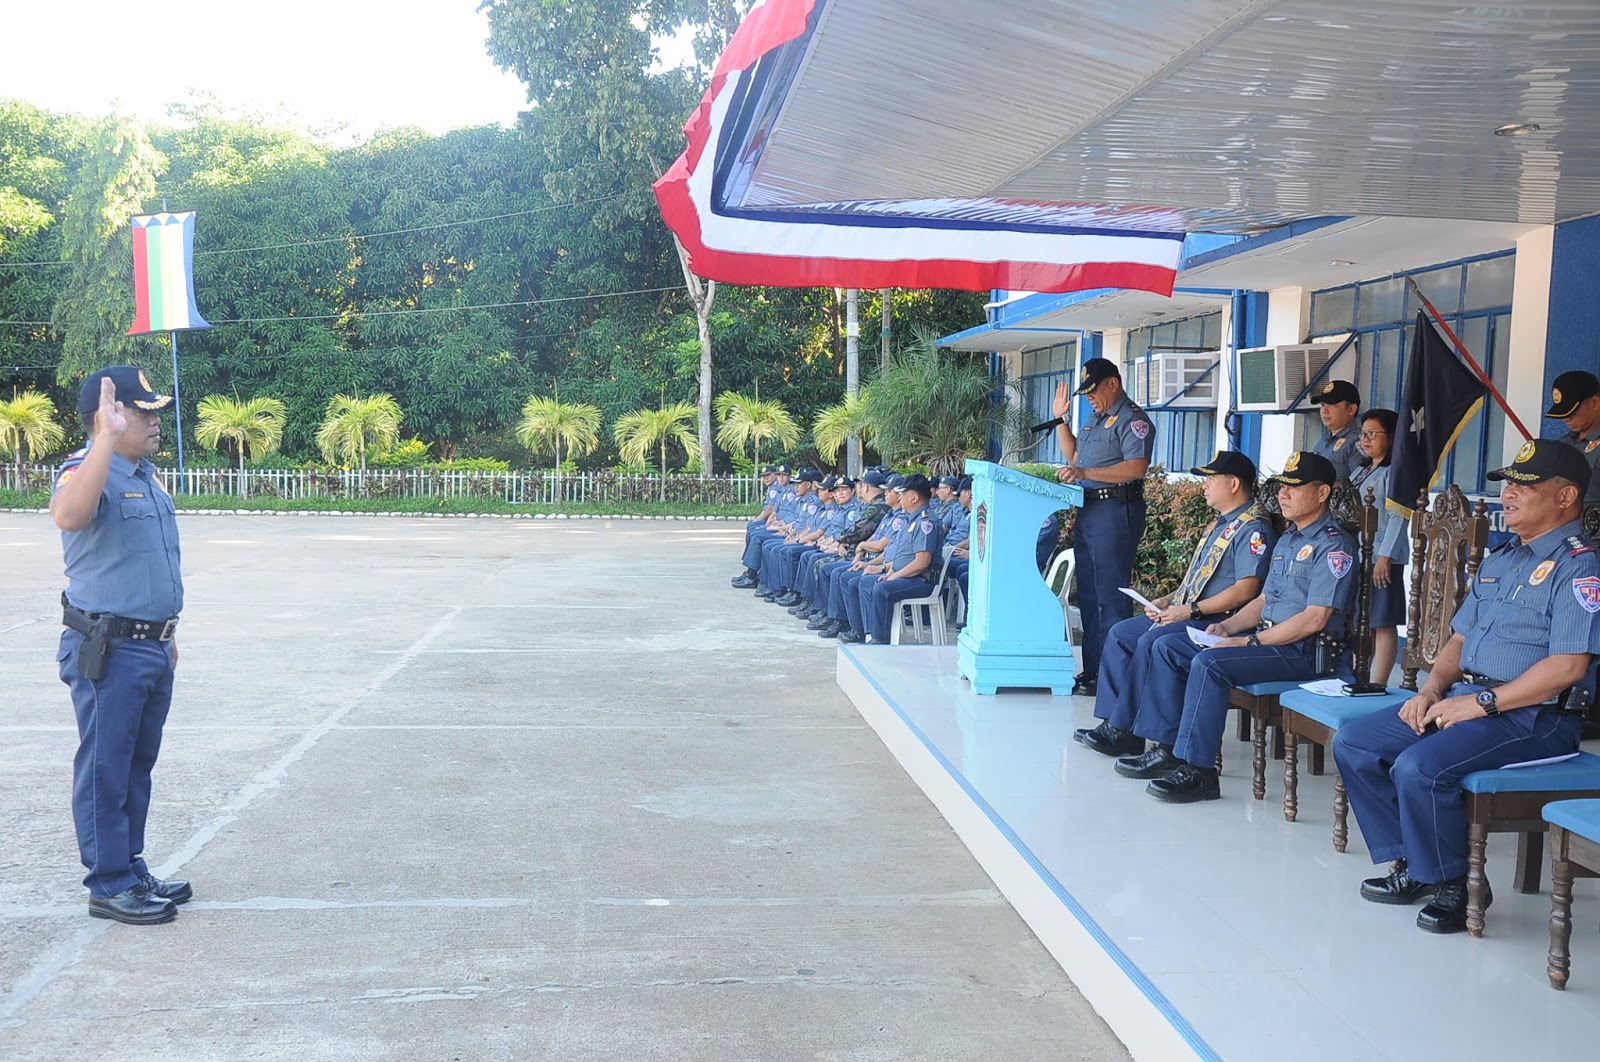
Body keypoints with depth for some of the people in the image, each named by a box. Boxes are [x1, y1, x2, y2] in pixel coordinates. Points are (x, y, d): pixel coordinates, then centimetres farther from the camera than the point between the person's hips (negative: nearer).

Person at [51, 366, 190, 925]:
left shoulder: (146, 476, 14)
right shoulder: (89, 471, -14)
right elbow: (69, 515, -40)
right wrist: (107, 437, -38)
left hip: (152, 647, 9)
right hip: (107, 649, -9)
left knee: (138, 765, 16)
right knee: (105, 768, 1)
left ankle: (133, 870, 27)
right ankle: (109, 885, 9)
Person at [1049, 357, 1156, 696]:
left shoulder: (1132, 419, -10)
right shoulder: (1097, 418, 21)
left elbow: (1136, 467, -22)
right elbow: (1074, 456, 30)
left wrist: (1085, 473, -28)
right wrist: (1060, 419, 20)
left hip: (1116, 511, -10)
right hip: (1088, 511, 10)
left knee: (1111, 598, -8)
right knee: (1088, 596, 12)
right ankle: (1091, 671, 19)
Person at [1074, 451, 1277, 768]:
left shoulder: (1253, 528, -13)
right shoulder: (1218, 523, 20)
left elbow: (1246, 590, -22)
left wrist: (1191, 610, -21)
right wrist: (1168, 600, 10)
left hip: (1218, 622, -11)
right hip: (1188, 614, 11)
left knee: (1151, 642, -29)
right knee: (1120, 632, 4)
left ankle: (1124, 730, -20)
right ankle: (1114, 726, -1)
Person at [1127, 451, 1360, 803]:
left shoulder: (1333, 544, -12)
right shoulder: (1287, 540, 20)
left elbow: (1315, 618, -19)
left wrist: (1251, 641, -19)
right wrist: (1228, 626, 4)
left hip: (1305, 652, -10)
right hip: (1269, 638, 10)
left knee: (1209, 663, -31)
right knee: (1167, 648, 1)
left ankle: (1198, 771, -26)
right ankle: (1166, 745, -1)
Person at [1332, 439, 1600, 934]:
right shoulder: (1498, 560, 19)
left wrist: (1482, 703, -19)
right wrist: (1432, 690, 4)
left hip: (1533, 717, -9)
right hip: (1463, 699, 9)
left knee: (1419, 767, -31)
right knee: (1352, 743, -1)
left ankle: (1452, 883, -6)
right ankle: (1412, 866, 6)